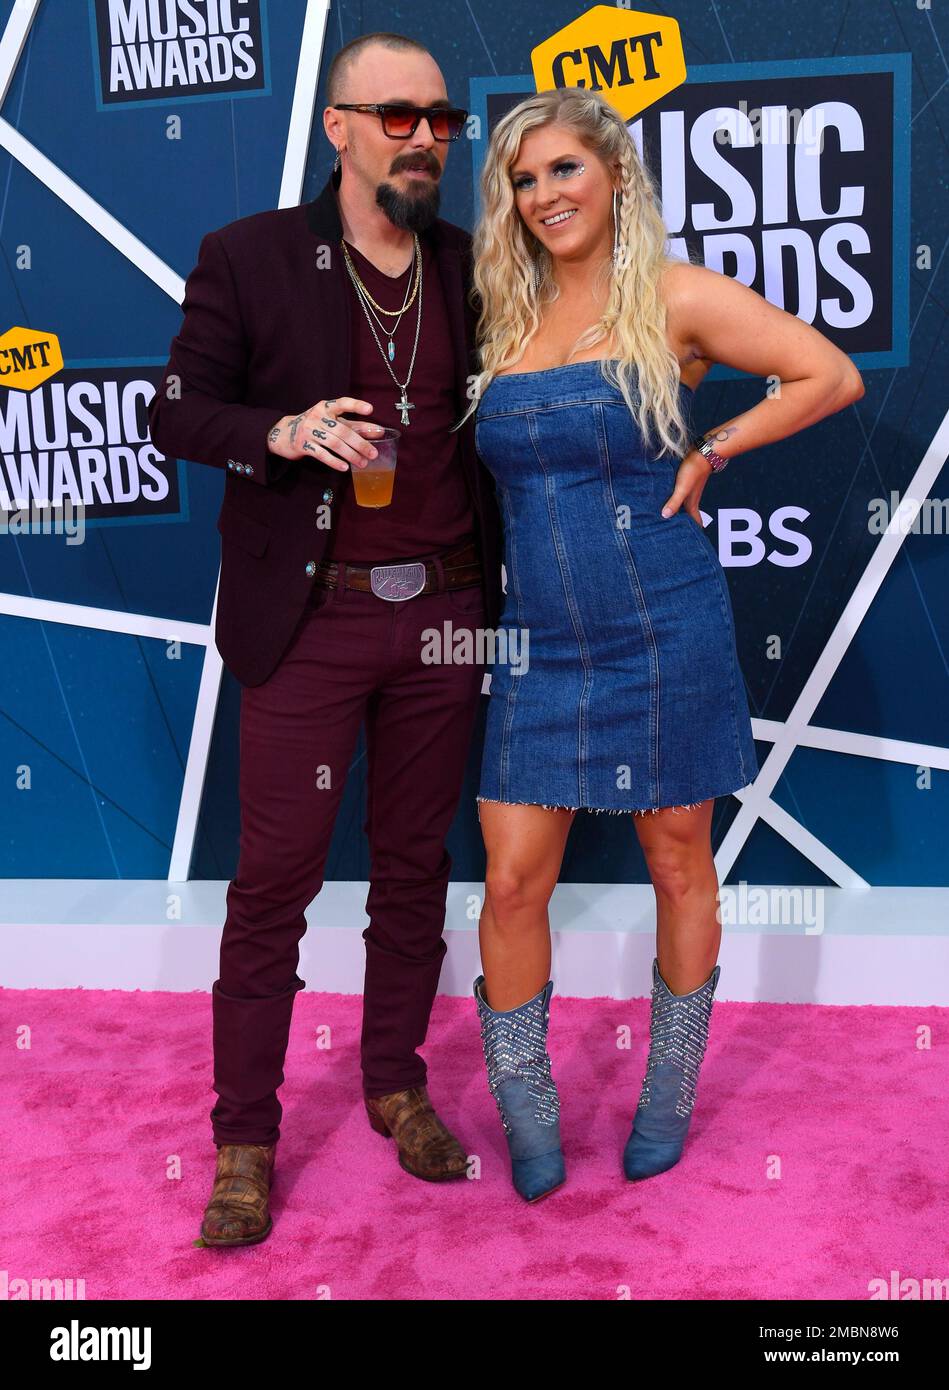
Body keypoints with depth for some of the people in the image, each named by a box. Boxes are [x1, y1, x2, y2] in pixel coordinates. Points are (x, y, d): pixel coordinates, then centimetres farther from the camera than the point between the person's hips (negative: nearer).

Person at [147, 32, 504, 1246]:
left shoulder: (470, 268, 9)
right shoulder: (249, 257, -1)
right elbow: (174, 412, -1)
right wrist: (283, 433, -20)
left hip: (443, 611, 4)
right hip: (311, 616, -3)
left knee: (414, 863, 13)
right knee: (275, 877, 0)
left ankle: (396, 1083, 31)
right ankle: (245, 1139, 15)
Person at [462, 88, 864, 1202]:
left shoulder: (676, 299, -4)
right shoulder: (506, 321, 9)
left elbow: (831, 376, -4)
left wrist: (709, 452, -6)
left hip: (663, 639, -3)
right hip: (540, 644, 4)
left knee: (679, 868, 10)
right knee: (512, 882, 2)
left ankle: (668, 1095, 31)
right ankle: (525, 1118, 22)